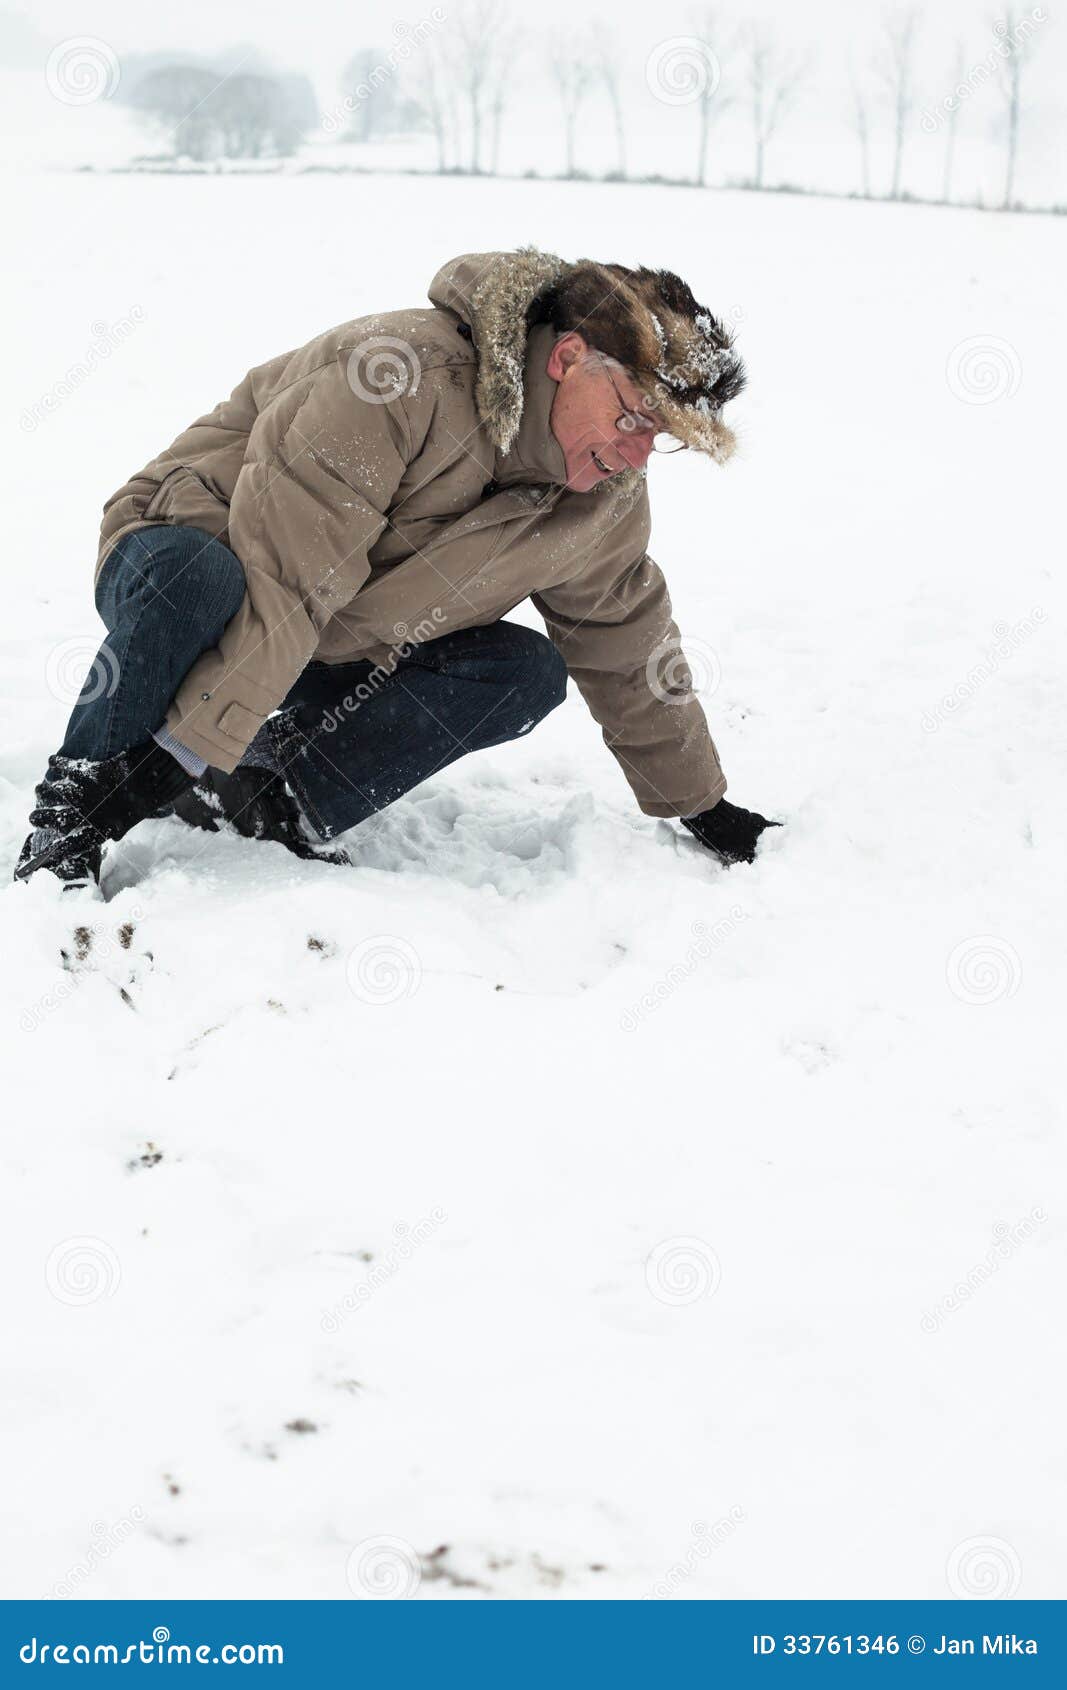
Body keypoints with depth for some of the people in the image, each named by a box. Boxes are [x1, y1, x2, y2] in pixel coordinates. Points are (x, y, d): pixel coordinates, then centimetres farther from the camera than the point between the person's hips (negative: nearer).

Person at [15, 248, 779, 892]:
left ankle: (277, 800, -20)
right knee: (196, 577, -41)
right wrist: (176, 755, -38)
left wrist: (699, 806, 14)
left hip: (338, 666, 7)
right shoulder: (407, 377, -32)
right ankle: (62, 835, -29)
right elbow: (279, 580, -36)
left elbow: (629, 652, 9)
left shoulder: (608, 500, -7)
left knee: (528, 673, -15)